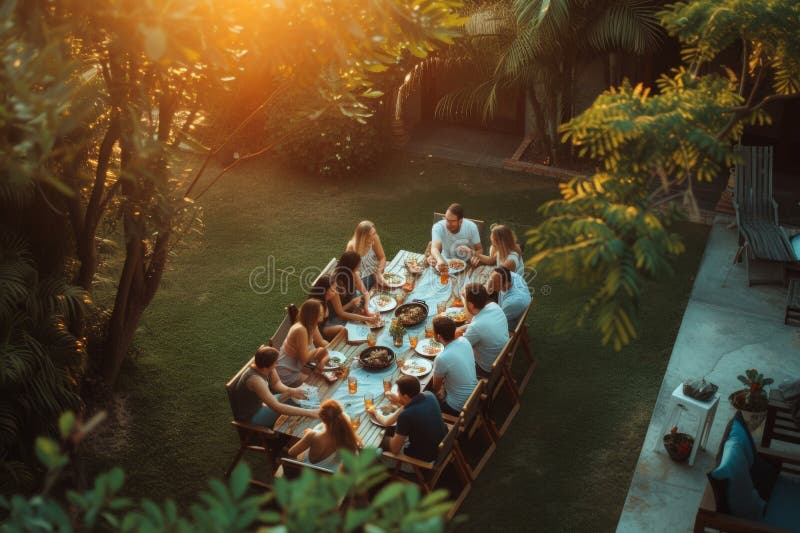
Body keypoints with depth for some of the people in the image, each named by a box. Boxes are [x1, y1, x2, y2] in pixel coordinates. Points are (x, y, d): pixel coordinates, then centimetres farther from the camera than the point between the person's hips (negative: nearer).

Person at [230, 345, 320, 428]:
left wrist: (290, 390, -25)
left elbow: (276, 383, -2)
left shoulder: (263, 365, -18)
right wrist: (309, 412, -47)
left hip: (258, 404, 8)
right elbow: (277, 407, -44)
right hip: (249, 416, -8)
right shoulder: (255, 379, -41)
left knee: (293, 398, 6)